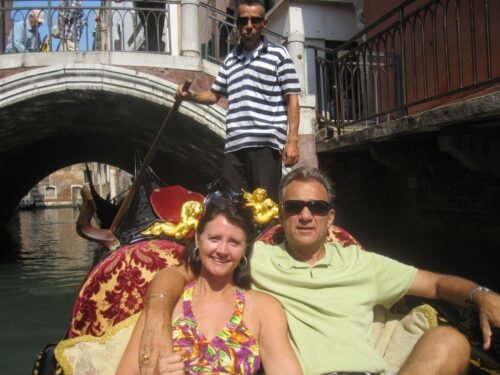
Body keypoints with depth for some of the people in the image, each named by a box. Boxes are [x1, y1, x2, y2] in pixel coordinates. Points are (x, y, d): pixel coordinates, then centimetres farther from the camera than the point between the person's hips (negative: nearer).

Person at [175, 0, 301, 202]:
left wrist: (292, 140, -7)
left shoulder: (278, 54, 7)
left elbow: (291, 98, 2)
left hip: (266, 143, -4)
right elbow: (214, 95, 26)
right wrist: (189, 96, 6)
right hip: (234, 145, 5)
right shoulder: (230, 59, 20)